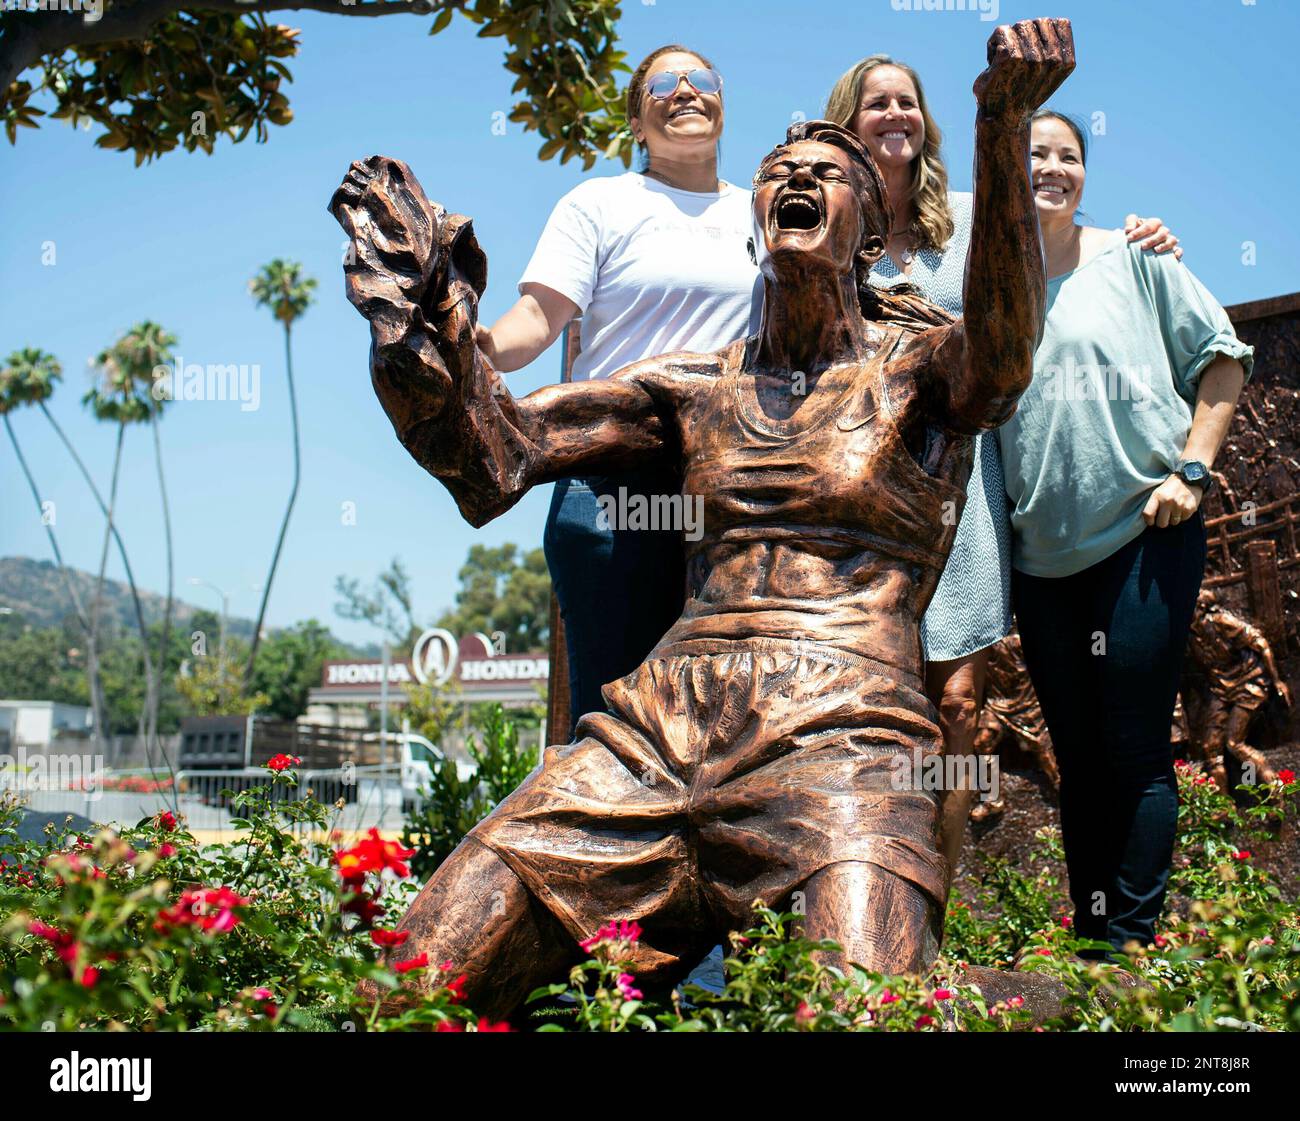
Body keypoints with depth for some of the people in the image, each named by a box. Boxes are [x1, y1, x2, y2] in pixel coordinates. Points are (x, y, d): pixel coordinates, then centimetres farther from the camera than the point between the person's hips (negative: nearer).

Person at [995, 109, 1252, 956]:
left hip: (1144, 535, -4)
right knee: (1076, 754, 10)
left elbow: (1222, 354, 4)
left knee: (1135, 750, -6)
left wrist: (1193, 469, -6)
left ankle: (1133, 937, 1)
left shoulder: (1133, 256, 2)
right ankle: (1088, 934, 19)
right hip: (1040, 550, 4)